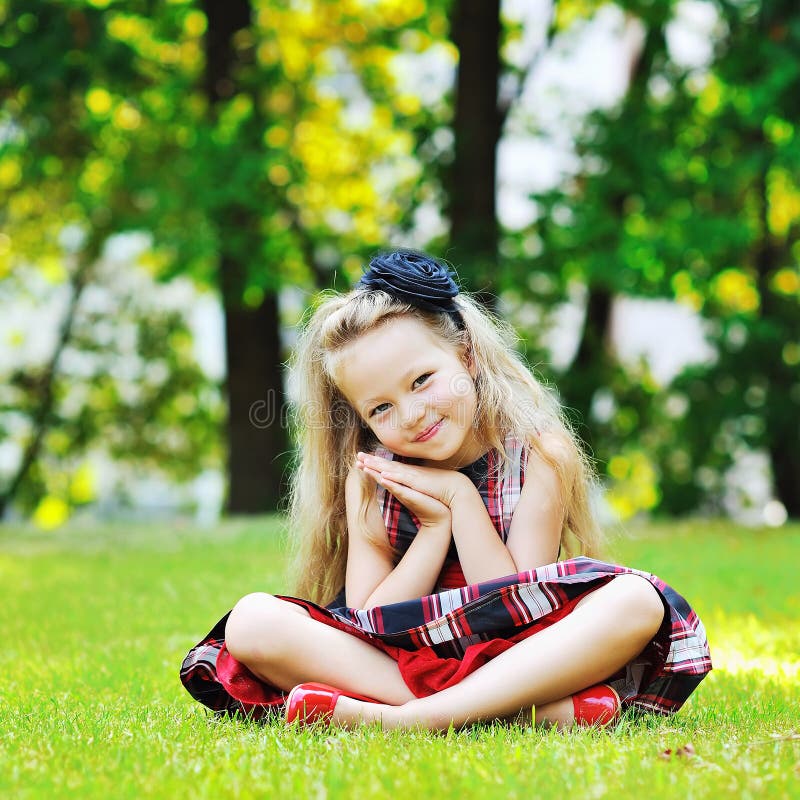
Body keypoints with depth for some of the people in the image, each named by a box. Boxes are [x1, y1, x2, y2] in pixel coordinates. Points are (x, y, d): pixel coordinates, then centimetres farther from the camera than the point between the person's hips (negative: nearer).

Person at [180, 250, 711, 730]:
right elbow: (367, 622, -6)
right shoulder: (370, 479, 2)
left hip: (516, 664, -2)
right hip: (399, 662, 2)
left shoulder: (541, 456, -5)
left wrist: (461, 497, -15)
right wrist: (438, 524, -15)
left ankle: (411, 718, -38)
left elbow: (520, 613, -11)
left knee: (637, 600, -29)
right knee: (252, 621, -21)